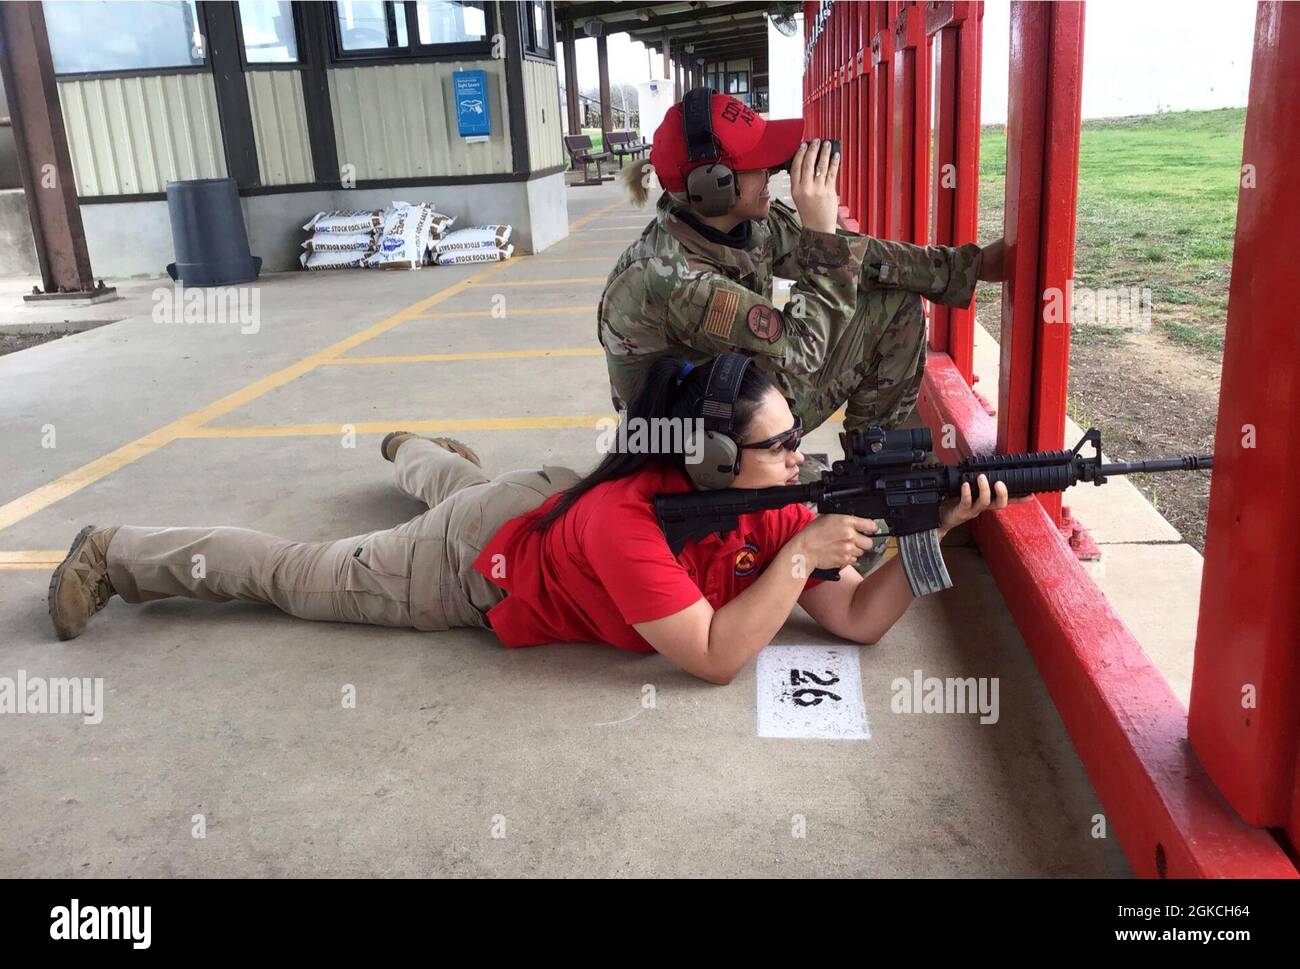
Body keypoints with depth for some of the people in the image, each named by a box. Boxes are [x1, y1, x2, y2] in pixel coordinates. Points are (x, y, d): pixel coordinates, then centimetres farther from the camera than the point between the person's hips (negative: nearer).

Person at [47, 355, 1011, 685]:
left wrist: (937, 530, -33)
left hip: (548, 497, 6)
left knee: (458, 483, 39)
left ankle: (415, 448, 73)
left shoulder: (767, 503, -21)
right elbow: (715, 657, -42)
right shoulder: (623, 522, -43)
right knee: (299, 573, 13)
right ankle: (117, 553, 33)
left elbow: (859, 620, -19)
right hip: (481, 559, -5)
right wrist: (801, 552, -43)